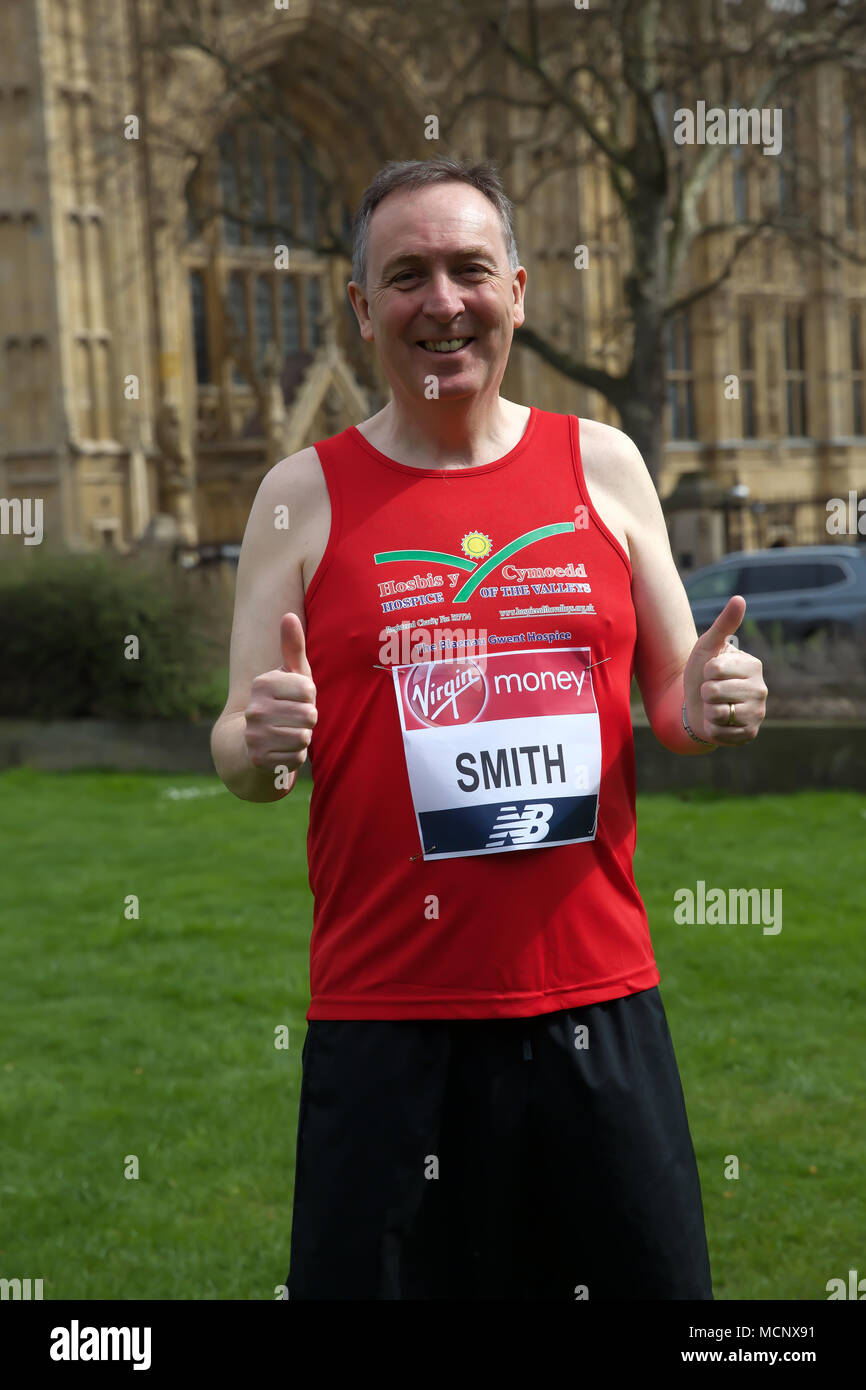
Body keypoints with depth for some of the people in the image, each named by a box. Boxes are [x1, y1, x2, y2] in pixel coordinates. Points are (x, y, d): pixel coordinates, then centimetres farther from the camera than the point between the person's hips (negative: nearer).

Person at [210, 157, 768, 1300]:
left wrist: (709, 708, -9)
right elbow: (240, 750, 3)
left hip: (599, 1001, 2)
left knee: (649, 1275, 8)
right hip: (384, 1010, -1)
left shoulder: (603, 464, 7)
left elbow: (675, 700, 14)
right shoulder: (305, 494, 3)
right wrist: (261, 747, -20)